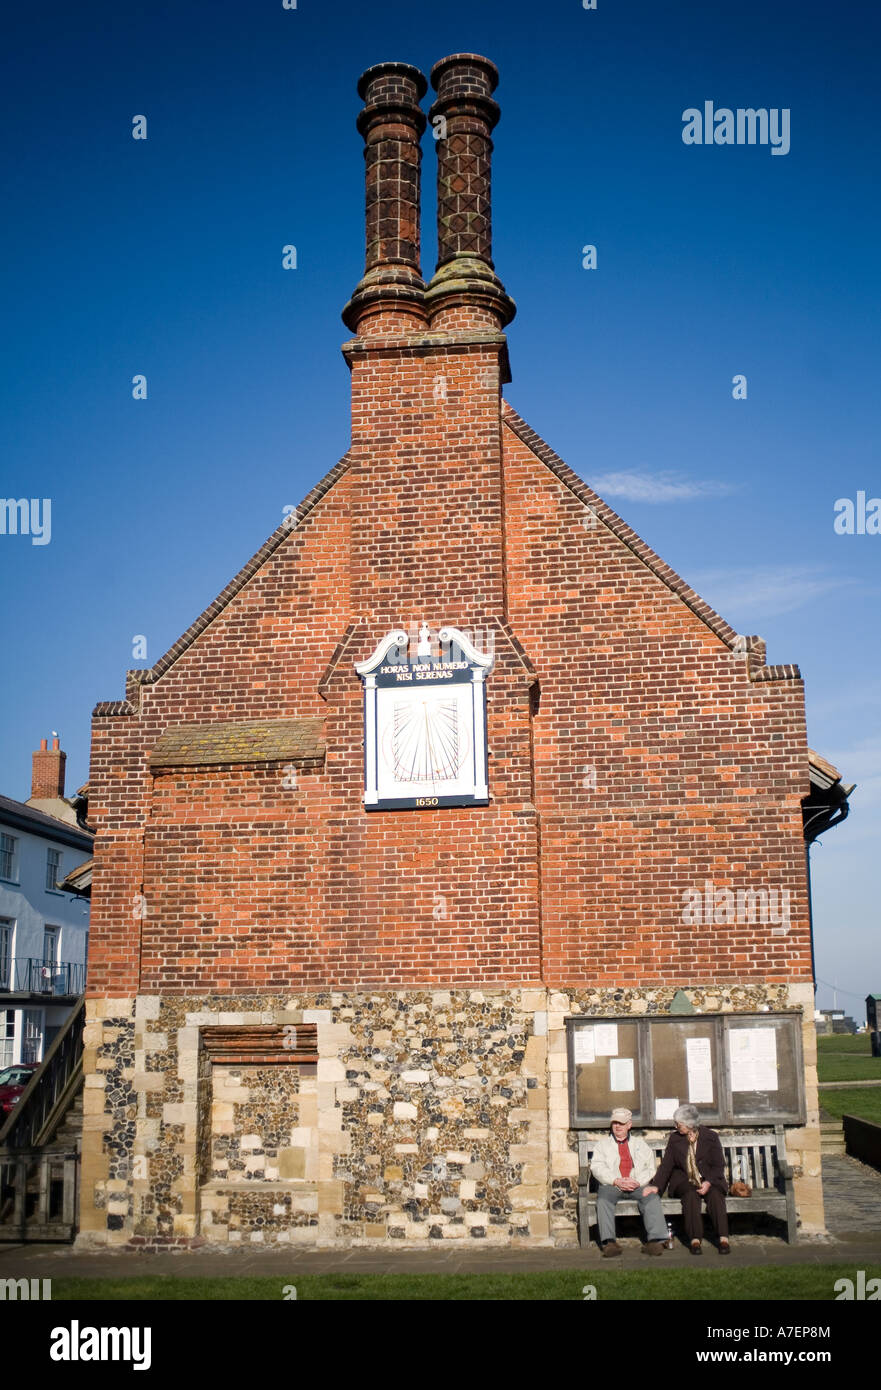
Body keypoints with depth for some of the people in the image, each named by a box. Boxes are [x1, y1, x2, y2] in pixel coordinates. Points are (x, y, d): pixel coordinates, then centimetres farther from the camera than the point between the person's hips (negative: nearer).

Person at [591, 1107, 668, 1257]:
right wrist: (616, 1181, -13)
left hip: (638, 1186, 1)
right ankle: (609, 1243, -40)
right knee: (603, 1199, -33)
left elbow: (650, 1168, 11)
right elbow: (597, 1167, 2)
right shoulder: (603, 1144, 18)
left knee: (652, 1197, -30)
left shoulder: (640, 1143, 22)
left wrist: (638, 1181, -10)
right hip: (612, 1185, -1)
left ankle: (655, 1240, -35)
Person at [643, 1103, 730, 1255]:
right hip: (684, 1181, 1)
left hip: (709, 1180, -1)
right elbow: (666, 1165, 6)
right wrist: (656, 1185, -9)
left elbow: (719, 1165, 0)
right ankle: (695, 1240, -39)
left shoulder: (710, 1137, 3)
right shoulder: (674, 1139, 10)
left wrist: (708, 1182, -17)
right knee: (691, 1194, -34)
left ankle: (723, 1238, -38)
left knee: (715, 1194, -33)